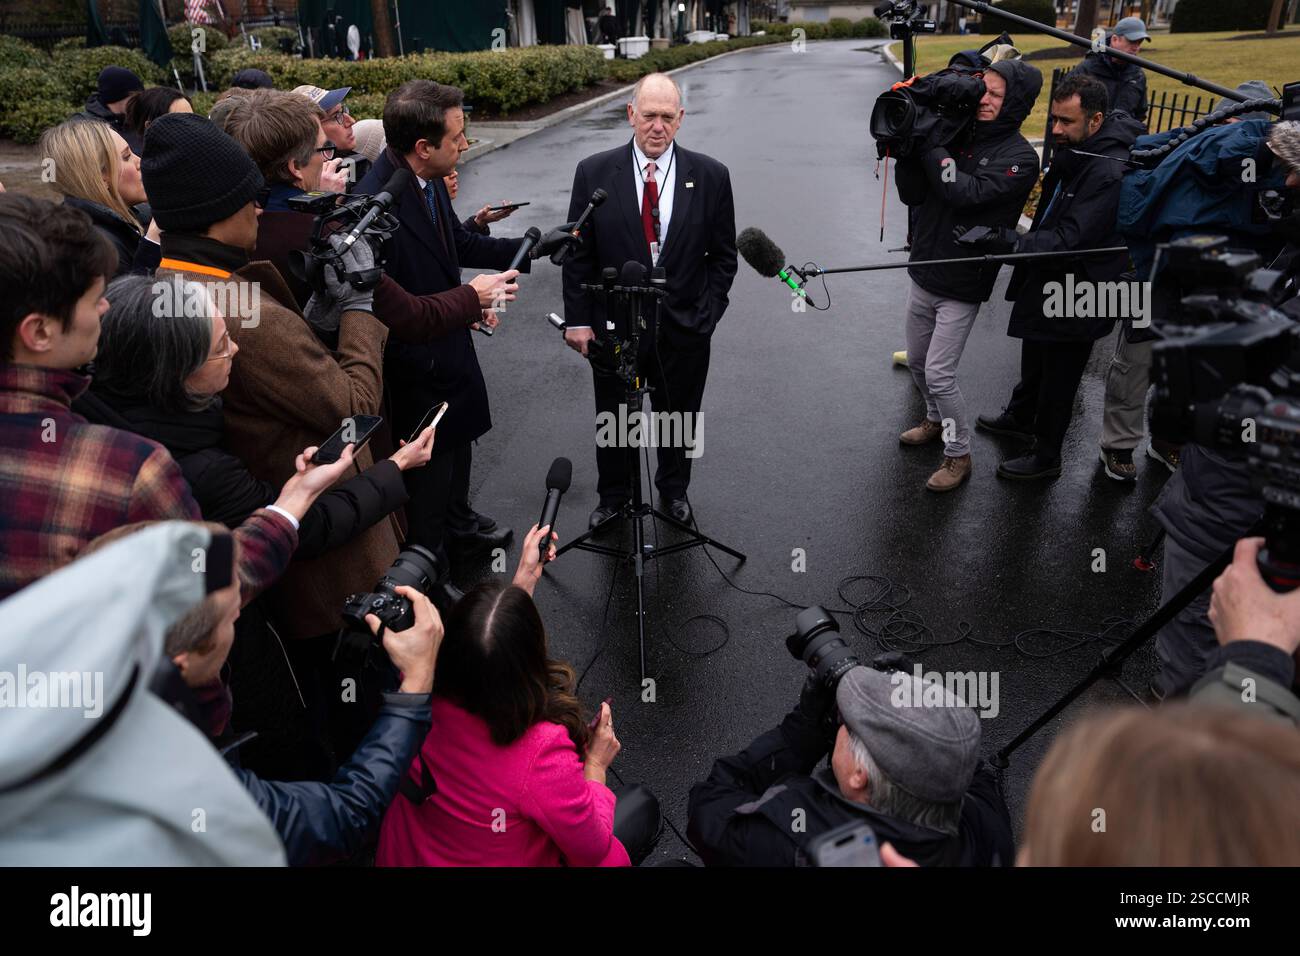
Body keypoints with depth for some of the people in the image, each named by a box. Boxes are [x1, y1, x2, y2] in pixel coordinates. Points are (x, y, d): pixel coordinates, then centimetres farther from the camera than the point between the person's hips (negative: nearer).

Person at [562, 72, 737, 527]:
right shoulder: (594, 173, -6)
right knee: (613, 419, 16)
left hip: (683, 327, 1)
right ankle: (613, 494, 40)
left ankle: (674, 490, 44)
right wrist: (578, 319, -5)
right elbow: (578, 254, -2)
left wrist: (706, 315, -5)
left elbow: (723, 255, 2)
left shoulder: (711, 175, -5)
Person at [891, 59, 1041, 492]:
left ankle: (958, 455, 12)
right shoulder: (957, 138, 4)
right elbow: (912, 195, 0)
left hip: (962, 286, -6)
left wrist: (931, 146, -22)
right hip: (923, 275, 6)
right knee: (917, 363, 17)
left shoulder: (1020, 156, -12)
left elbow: (967, 193, -26)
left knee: (939, 374, -6)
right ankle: (936, 420, 42)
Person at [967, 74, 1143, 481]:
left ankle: (1046, 456, 24)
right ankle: (1020, 417, 51)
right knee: (1034, 356, 28)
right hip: (1048, 279, 9)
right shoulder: (1073, 149, 2)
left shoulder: (1108, 172, -29)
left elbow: (1069, 239, -34)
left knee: (1058, 375, 6)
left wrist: (1010, 242, -43)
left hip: (1076, 294, -9)